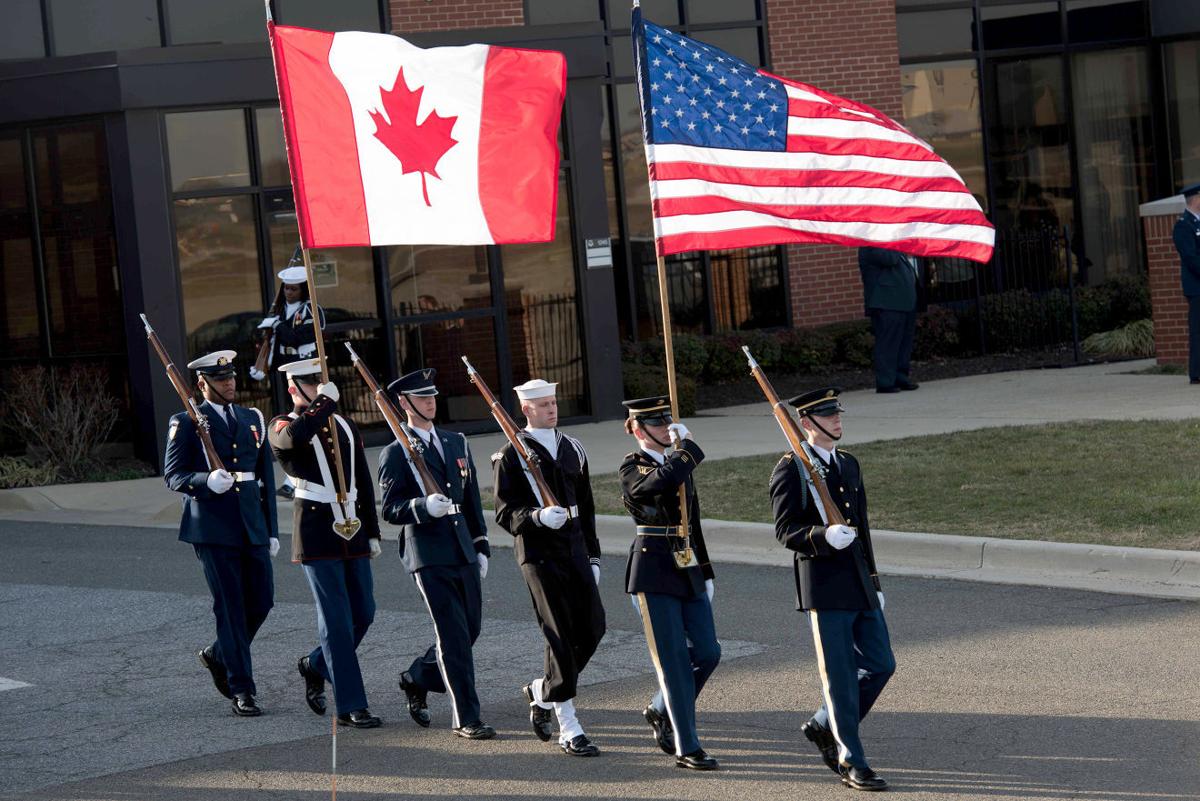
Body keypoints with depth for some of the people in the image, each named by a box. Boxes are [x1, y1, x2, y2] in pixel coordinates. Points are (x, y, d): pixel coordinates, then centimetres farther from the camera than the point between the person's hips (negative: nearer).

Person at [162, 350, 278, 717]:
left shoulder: (253, 419, 15)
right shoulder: (186, 423, 0)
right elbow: (172, 475, -4)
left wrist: (272, 530, 14)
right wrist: (207, 481, -25)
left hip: (252, 526, 5)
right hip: (212, 528, -5)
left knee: (262, 601, 4)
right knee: (230, 607, -5)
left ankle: (218, 656, 30)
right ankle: (241, 690, 0)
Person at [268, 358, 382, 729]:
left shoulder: (346, 427, 14)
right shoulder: (283, 426, -2)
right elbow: (294, 437, -30)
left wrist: (372, 532, 14)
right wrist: (325, 403, -19)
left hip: (352, 532, 6)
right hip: (316, 535, -6)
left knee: (363, 614, 9)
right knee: (337, 619, -7)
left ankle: (315, 666, 33)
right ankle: (351, 706, -3)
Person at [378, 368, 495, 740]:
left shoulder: (457, 443, 16)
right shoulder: (395, 454, -3)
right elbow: (390, 510, -8)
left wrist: (481, 546, 15)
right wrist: (424, 506, -26)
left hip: (464, 552, 6)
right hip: (430, 557, -6)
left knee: (469, 630, 10)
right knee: (453, 636, -8)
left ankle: (416, 679, 34)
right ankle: (465, 718, -3)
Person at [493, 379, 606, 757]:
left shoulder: (572, 448, 14)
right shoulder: (511, 455, -4)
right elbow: (505, 512, -8)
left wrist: (593, 555, 16)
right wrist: (537, 516, -27)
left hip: (575, 549, 6)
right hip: (538, 552, -6)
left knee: (593, 627, 2)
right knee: (560, 635, -9)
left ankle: (542, 691, 26)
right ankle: (569, 729, -4)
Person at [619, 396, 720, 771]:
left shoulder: (680, 465, 15)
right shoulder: (632, 468, -6)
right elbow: (657, 483, -30)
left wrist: (706, 573, 19)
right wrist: (687, 449, -20)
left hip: (687, 570, 7)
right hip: (654, 572, -7)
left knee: (707, 653, 5)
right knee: (674, 660, -6)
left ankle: (661, 711, 27)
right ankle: (686, 747, -1)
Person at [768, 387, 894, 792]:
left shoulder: (849, 465, 16)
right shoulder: (790, 470, -7)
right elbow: (785, 530, -13)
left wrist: (874, 583, 21)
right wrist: (824, 536, -31)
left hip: (859, 585, 7)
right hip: (823, 587, -7)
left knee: (880, 665, 7)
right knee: (840, 676, -3)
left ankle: (824, 727, 25)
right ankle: (850, 762, 5)